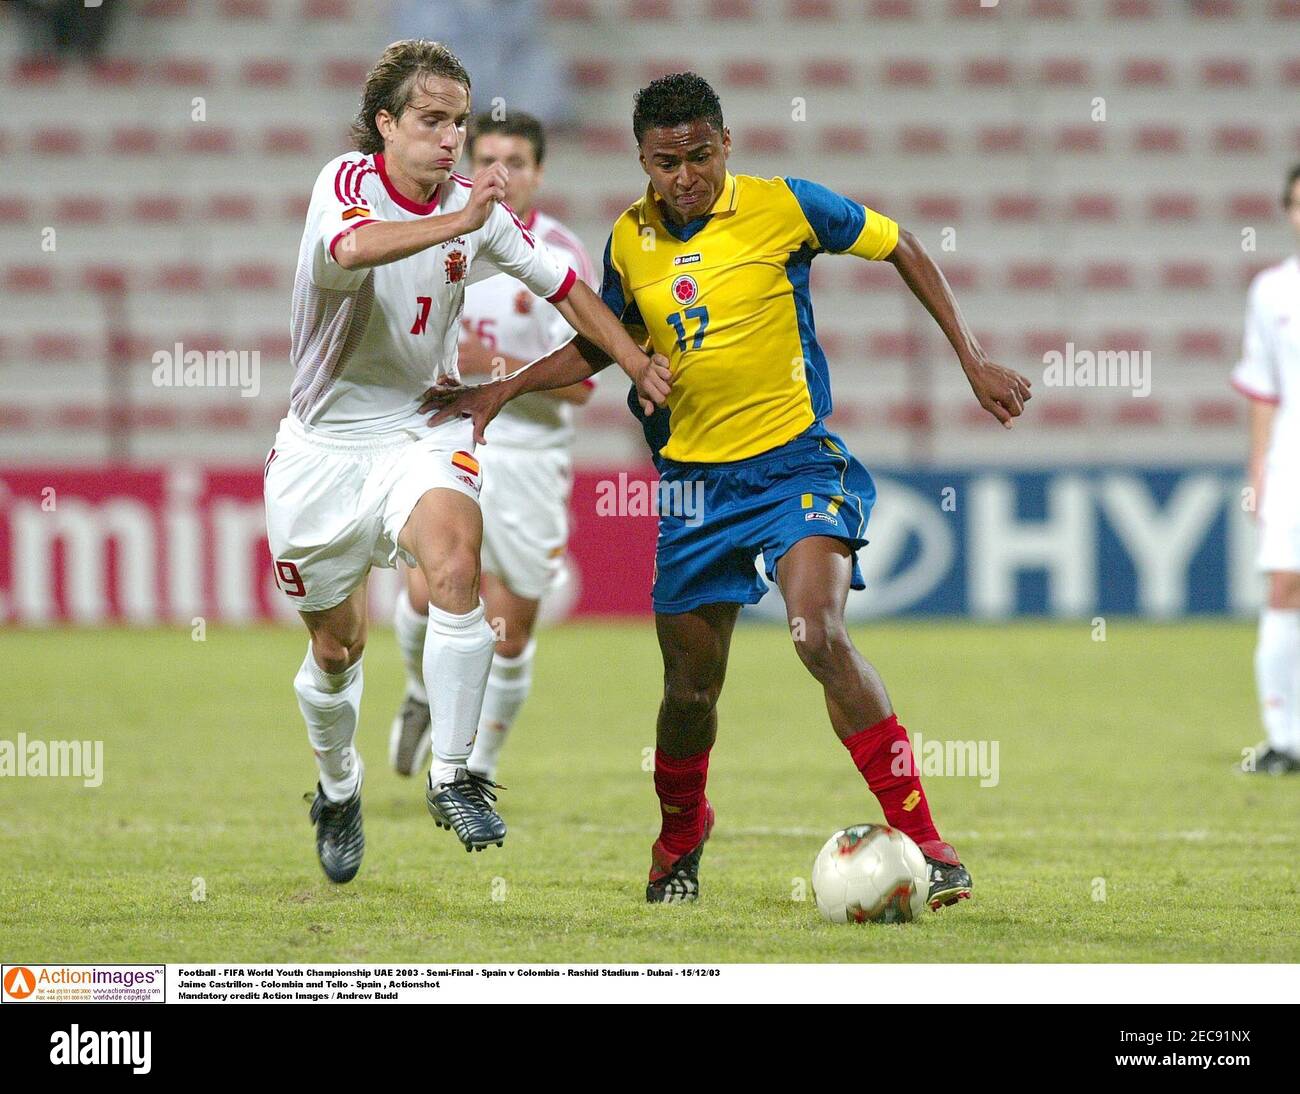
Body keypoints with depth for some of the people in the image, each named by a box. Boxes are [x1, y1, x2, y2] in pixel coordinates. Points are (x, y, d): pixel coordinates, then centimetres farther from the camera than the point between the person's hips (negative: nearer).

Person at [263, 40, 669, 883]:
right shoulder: (347, 182, -15)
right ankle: (338, 788, 40)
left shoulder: (478, 209, -4)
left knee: (456, 564, -30)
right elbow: (352, 247, -39)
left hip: (422, 432, 1)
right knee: (335, 645, 10)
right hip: (324, 443, -1)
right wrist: (457, 222, -49)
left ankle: (451, 776, -23)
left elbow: (563, 285, 10)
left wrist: (639, 364, 5)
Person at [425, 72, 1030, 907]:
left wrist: (972, 360, 1)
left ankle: (923, 843, -21)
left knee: (819, 634, -27)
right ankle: (680, 834, 41)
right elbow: (600, 346, 22)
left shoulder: (783, 207, -8)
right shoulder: (630, 242, 4)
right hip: (695, 478, 4)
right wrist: (504, 390, 10)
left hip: (796, 462, -4)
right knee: (691, 686, 10)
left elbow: (902, 249, 4)